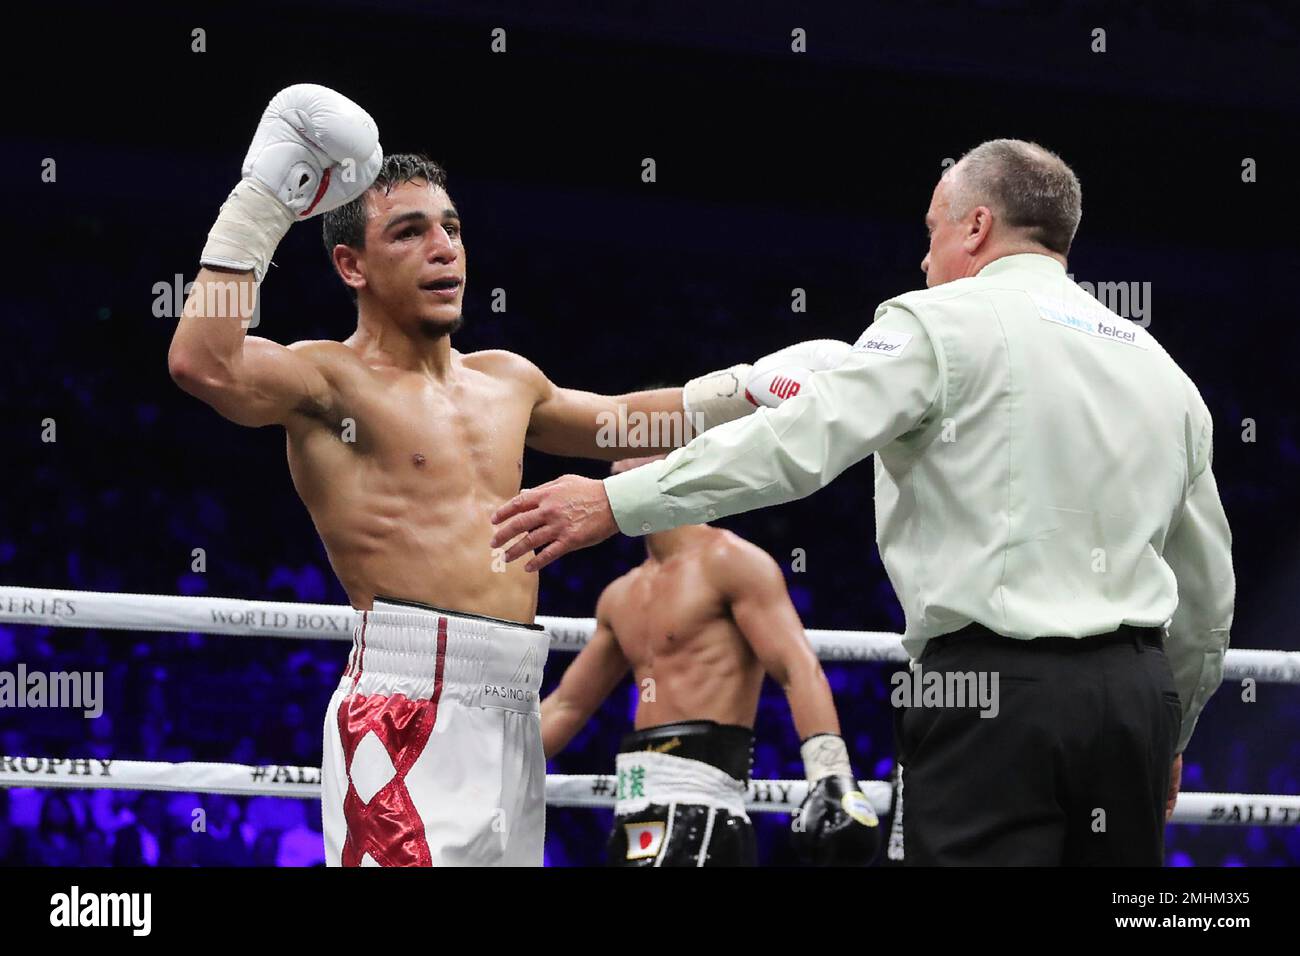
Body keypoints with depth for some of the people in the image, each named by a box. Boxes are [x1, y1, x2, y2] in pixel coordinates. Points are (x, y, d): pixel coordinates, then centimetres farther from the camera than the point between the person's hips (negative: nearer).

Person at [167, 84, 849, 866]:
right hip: (408, 704, -8)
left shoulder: (507, 383, 21)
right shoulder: (329, 382, -1)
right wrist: (262, 202, -18)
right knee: (405, 855, -21)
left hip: (512, 712, 8)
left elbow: (623, 421, 40)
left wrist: (759, 384, 36)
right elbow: (204, 364, -21)